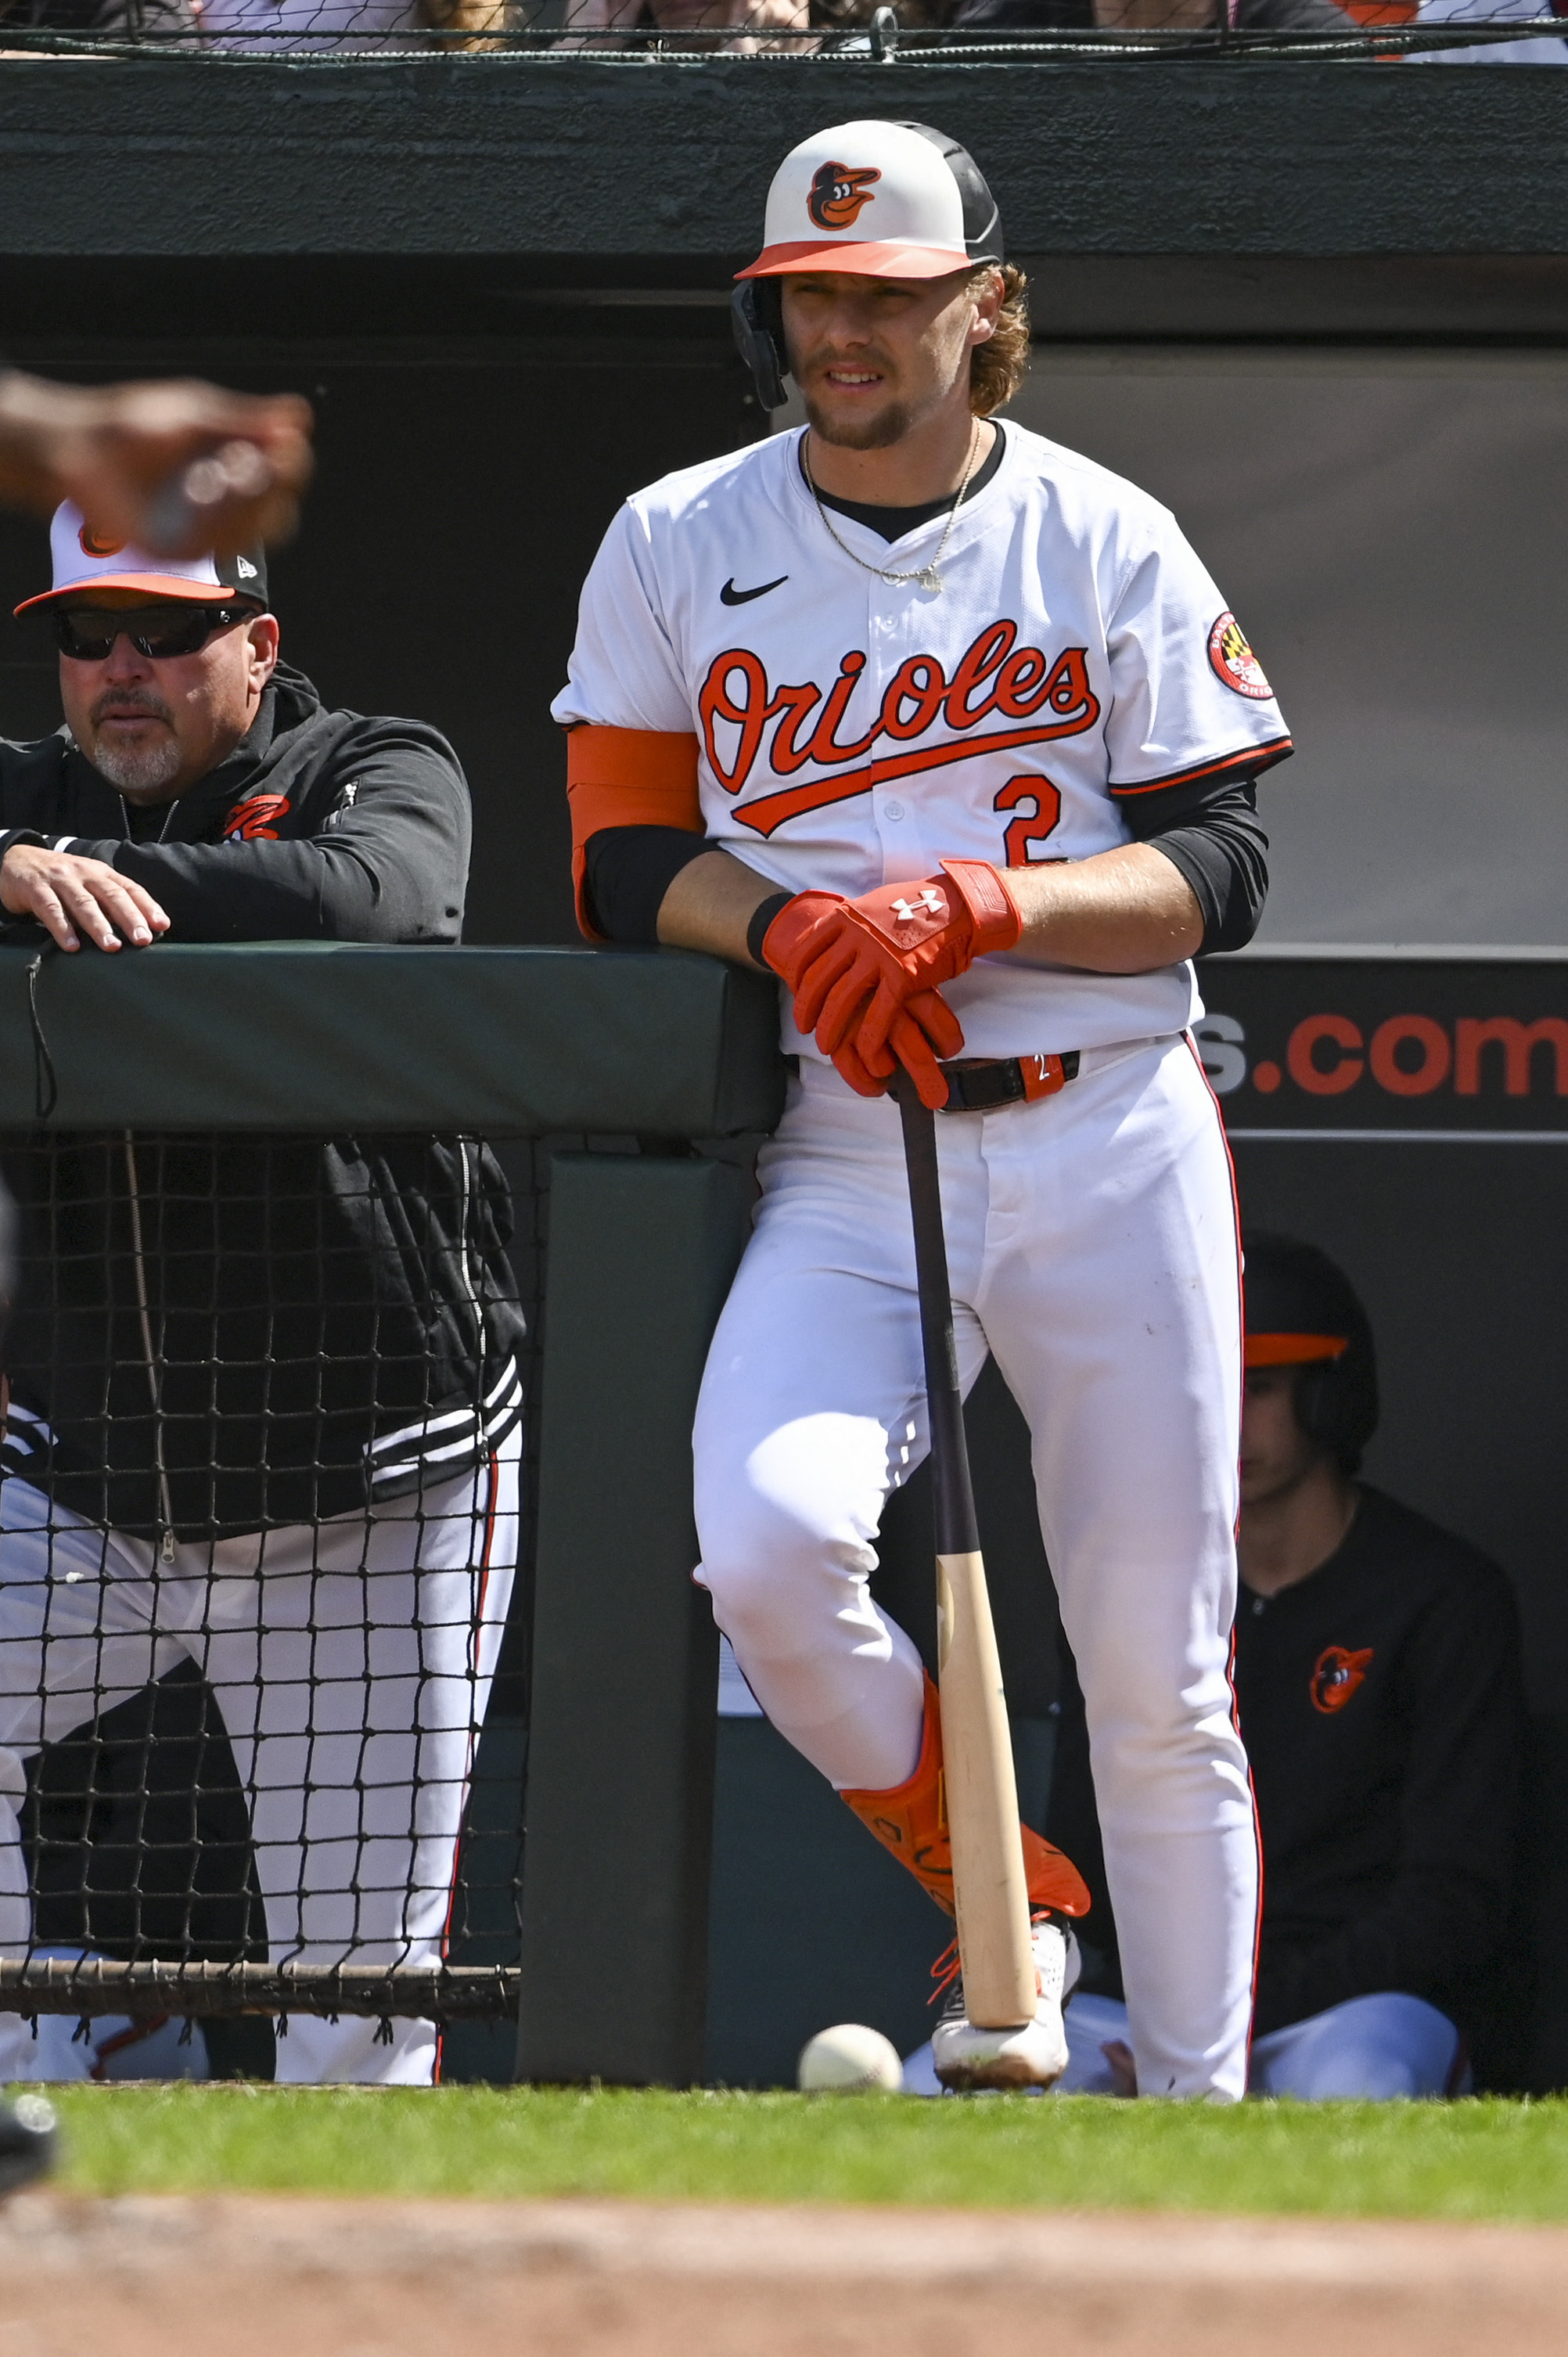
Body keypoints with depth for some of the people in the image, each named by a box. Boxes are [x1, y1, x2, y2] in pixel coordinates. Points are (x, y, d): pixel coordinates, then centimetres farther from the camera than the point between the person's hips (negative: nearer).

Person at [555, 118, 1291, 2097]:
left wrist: (977, 908, -18)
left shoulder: (1108, 543, 3)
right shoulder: (677, 547, 7)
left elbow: (1217, 875, -2)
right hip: (842, 1156, 1)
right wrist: (788, 922, -14)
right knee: (769, 1548, -25)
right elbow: (624, 861, 6)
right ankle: (997, 1915, 0)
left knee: (1160, 1676, 0)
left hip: (1110, 1141, 0)